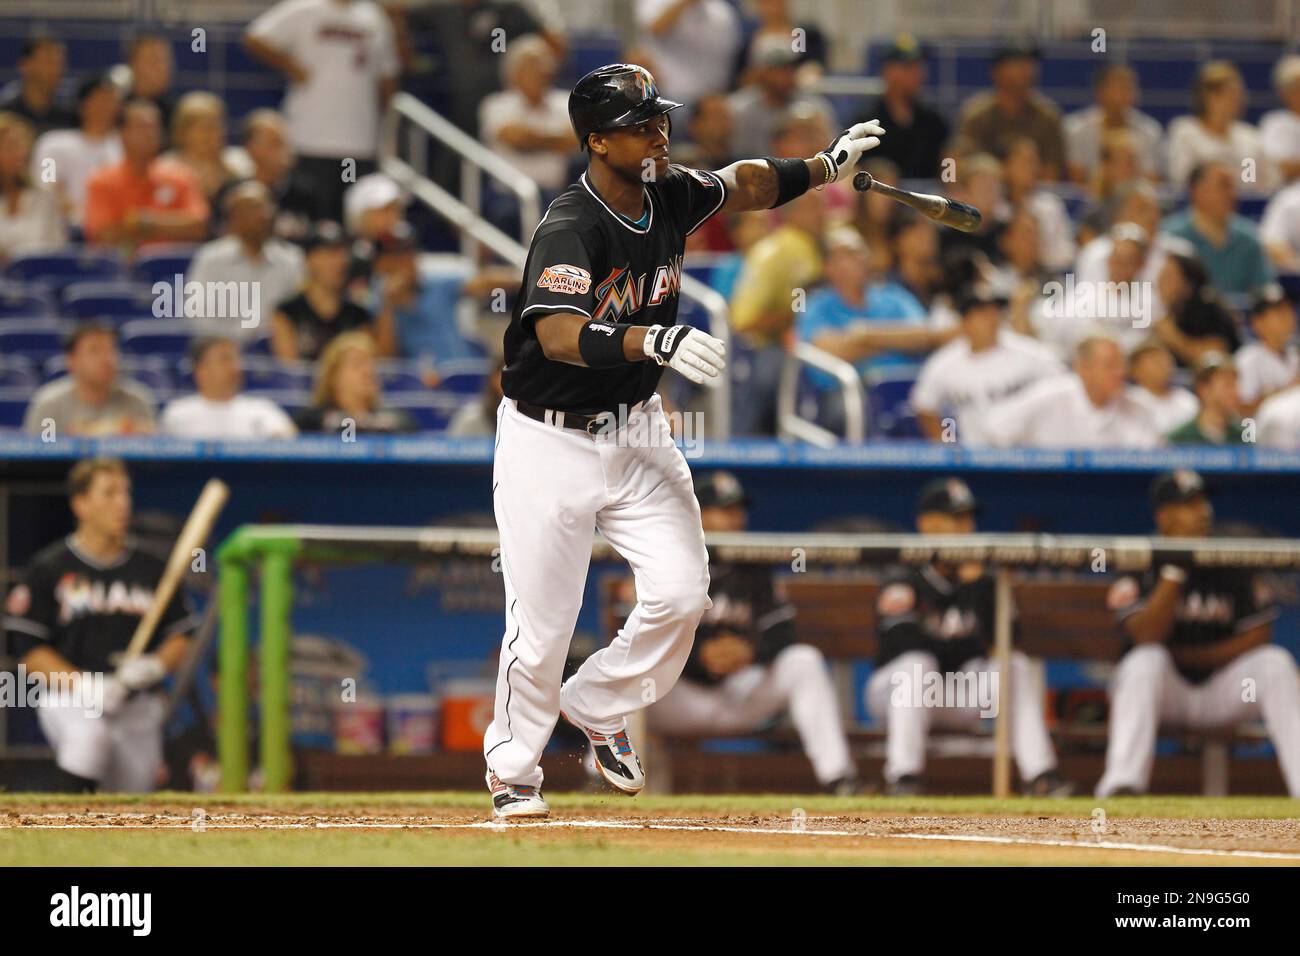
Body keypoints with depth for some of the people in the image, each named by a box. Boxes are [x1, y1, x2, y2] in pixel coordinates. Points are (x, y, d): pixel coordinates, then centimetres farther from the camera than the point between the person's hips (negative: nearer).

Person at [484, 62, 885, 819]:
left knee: (682, 592, -6)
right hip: (551, 444, -6)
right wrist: (656, 341, -55)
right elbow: (559, 336, -42)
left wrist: (826, 166, 11)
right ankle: (513, 769, 21)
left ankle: (598, 708, 20)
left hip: (637, 430, 6)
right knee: (542, 623, -3)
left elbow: (744, 185, 21)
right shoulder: (569, 231, -25)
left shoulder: (673, 199, -2)